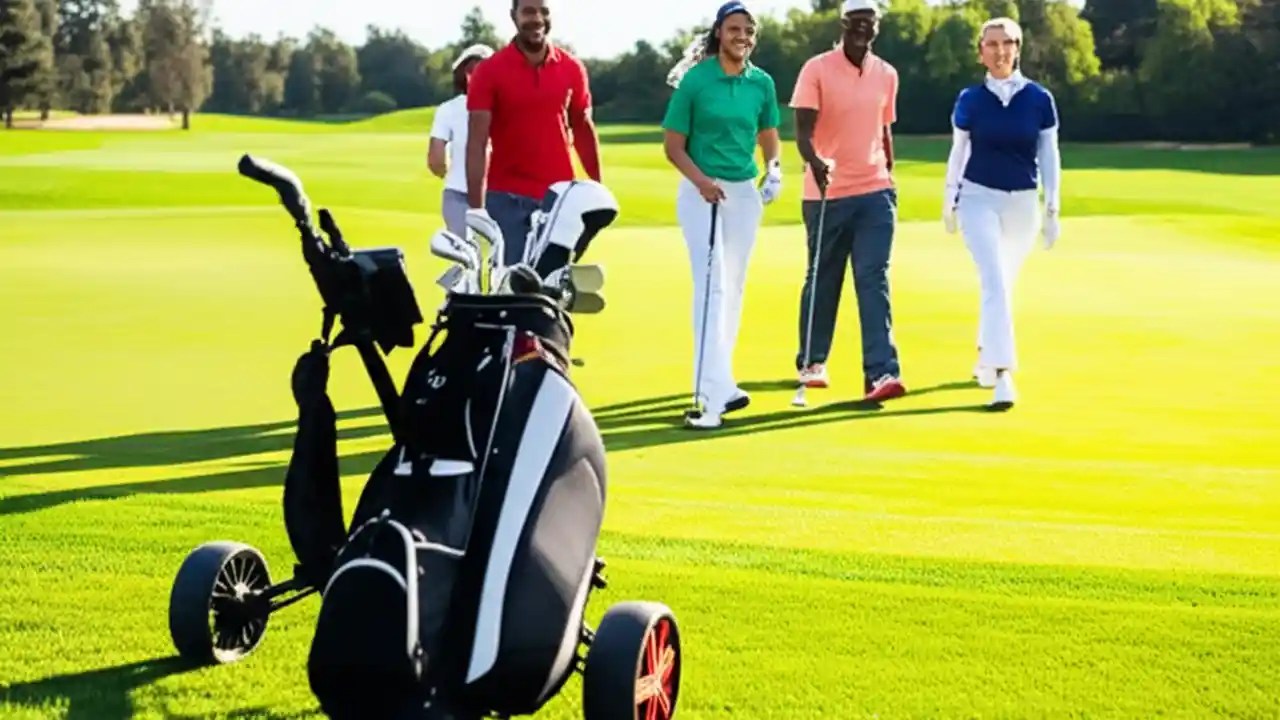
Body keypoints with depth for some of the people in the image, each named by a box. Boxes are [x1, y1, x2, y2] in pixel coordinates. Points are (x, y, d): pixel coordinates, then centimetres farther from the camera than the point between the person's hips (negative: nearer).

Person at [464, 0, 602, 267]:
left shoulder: (572, 69, 4)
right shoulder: (489, 71, -5)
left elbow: (583, 130, 14)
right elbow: (477, 144, -7)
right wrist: (476, 208, -13)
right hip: (507, 198, -3)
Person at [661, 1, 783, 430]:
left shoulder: (762, 83, 3)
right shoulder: (695, 80, -9)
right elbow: (673, 145, -6)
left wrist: (773, 167, -5)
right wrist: (701, 180, -21)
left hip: (745, 192, 5)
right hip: (702, 192, -5)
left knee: (733, 288, 10)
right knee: (711, 287, -14)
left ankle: (719, 382, 22)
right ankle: (713, 393, -19)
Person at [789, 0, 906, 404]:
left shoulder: (887, 74, 8)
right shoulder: (816, 69, -6)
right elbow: (803, 131, -13)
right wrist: (815, 163, -32)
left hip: (875, 193, 2)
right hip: (826, 193, -2)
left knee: (874, 281, -8)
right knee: (822, 281, 9)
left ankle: (881, 373, -14)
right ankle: (811, 363, 28)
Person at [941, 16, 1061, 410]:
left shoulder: (1040, 99, -2)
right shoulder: (970, 100, -3)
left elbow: (1049, 156, 3)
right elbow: (958, 152, 7)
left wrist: (1052, 209, 2)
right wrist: (949, 202, 11)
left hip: (1023, 201, 2)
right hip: (979, 198, -2)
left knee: (1004, 284, 14)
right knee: (995, 283, -15)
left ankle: (986, 358, 34)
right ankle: (1002, 375, -21)